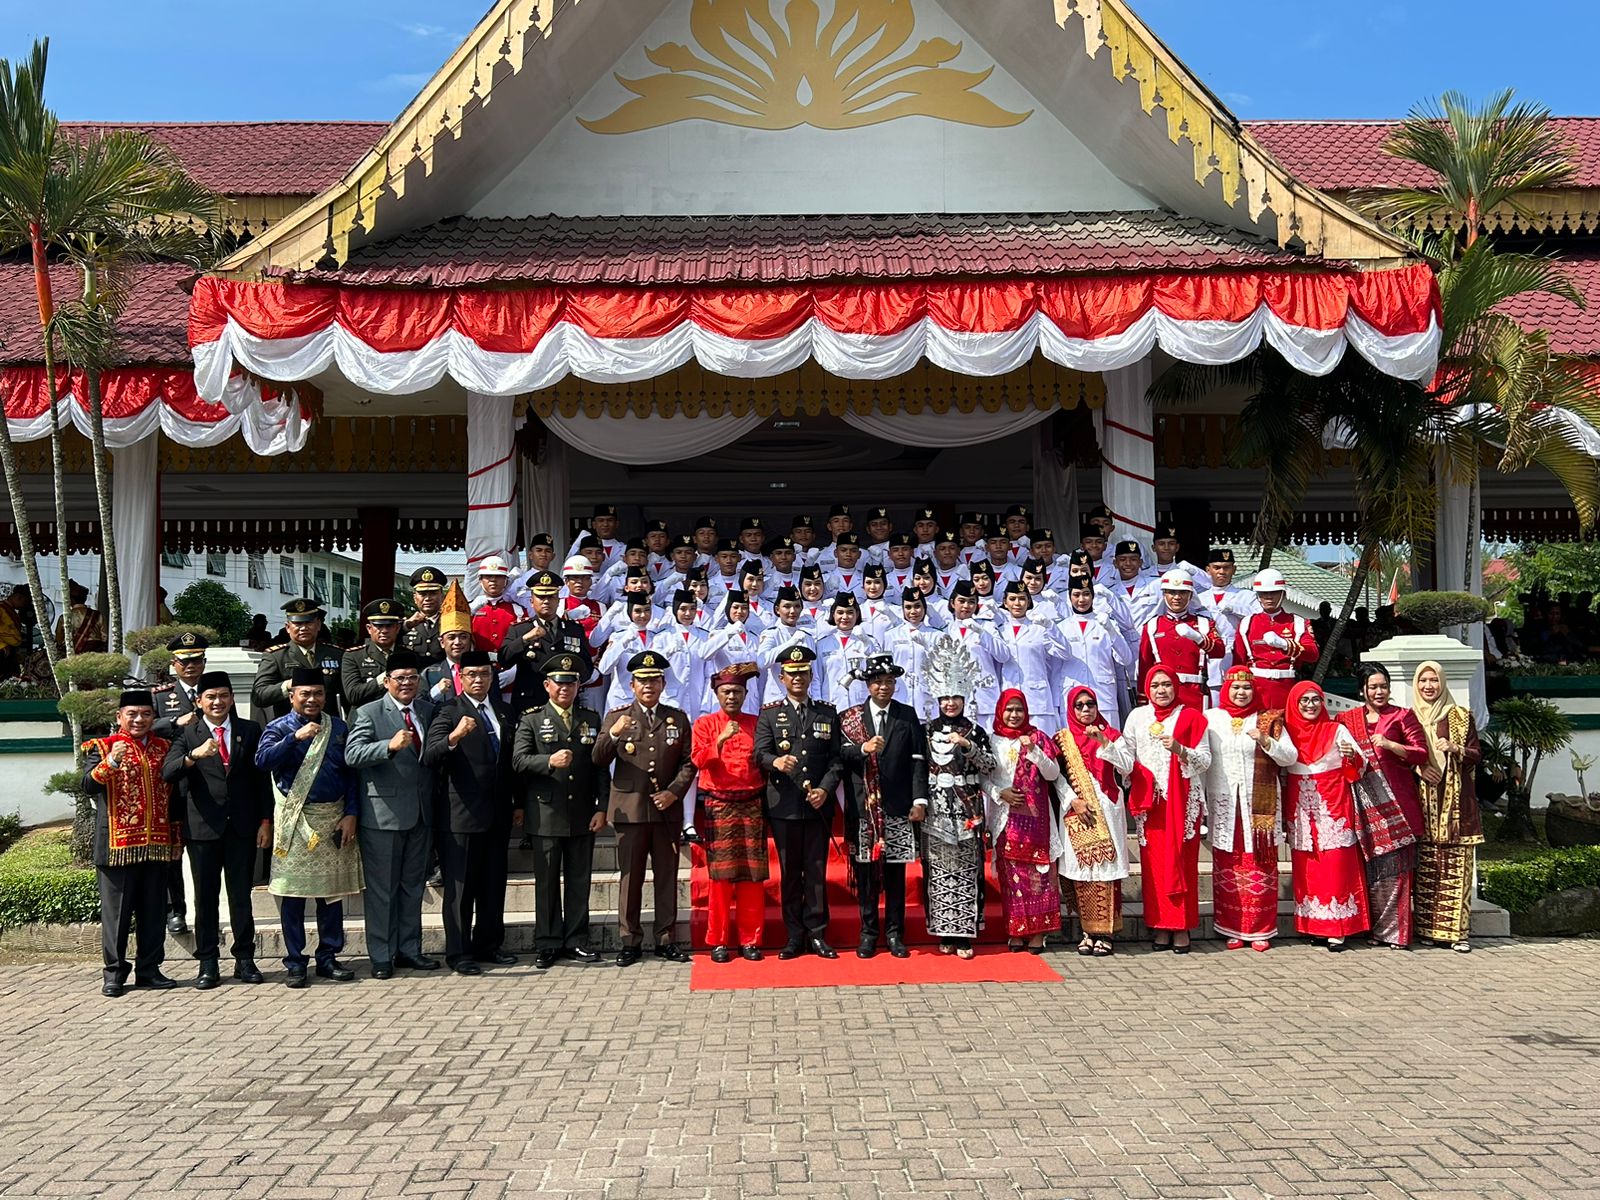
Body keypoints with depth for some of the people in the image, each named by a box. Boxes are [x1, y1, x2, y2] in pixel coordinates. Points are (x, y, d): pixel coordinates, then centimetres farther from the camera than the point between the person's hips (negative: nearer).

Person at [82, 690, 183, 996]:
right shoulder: (102, 748, 1)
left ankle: (149, 969, 16)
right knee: (116, 910, 2)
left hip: (158, 843, 4)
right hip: (118, 843, -4)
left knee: (154, 911, 8)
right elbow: (89, 786, -14)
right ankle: (114, 974, 10)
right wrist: (112, 762, -30)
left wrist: (176, 837, 15)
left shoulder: (164, 748, 13)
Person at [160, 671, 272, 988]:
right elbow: (168, 773, -12)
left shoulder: (250, 731, 8)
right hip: (203, 827, -1)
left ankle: (245, 959, 14)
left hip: (242, 826, 1)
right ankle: (208, 963, 11)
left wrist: (265, 820, 2)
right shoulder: (186, 734, 3)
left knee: (241, 894, 5)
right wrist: (193, 755, -31)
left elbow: (261, 778, 8)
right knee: (205, 895, 5)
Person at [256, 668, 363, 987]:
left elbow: (350, 773, 8)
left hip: (334, 819, 3)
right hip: (295, 820, -3)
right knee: (292, 893, 0)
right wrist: (296, 737, -27)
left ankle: (328, 957, 17)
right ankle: (295, 963, 8)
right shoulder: (278, 728, 1)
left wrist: (350, 814, -1)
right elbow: (263, 760, -19)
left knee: (332, 891, 7)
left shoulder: (338, 728, 10)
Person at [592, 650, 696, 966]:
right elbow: (598, 761, -4)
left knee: (667, 878, 6)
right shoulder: (616, 717, 5)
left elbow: (688, 762, 8)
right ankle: (630, 942, 10)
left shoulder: (678, 718, 10)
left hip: (667, 810, 2)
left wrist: (673, 792, -7)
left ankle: (666, 940, 14)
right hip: (630, 809, -2)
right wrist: (612, 735, -22)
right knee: (630, 878, 2)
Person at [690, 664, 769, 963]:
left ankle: (750, 940, 10)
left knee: (753, 876, 2)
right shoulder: (704, 724, 5)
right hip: (718, 807, -2)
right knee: (720, 876, -1)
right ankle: (719, 941, 8)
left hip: (752, 806, 2)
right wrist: (721, 740, -25)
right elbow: (698, 760, -9)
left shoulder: (757, 724, 11)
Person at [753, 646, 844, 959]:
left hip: (819, 805, 1)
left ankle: (816, 934, 11)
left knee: (817, 871, 3)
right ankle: (794, 937, 12)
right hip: (784, 805, -1)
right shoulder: (769, 713, 7)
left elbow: (838, 758, 6)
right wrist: (775, 762, -28)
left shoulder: (828, 713, 10)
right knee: (789, 872, 5)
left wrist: (825, 789, -9)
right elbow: (760, 753, -5)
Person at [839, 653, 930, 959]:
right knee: (865, 871, 3)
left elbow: (918, 760, 3)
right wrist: (862, 748, -25)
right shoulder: (850, 717, 6)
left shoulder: (908, 715, 8)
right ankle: (868, 932, 12)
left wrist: (919, 799, -5)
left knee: (895, 872, 5)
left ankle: (895, 933, 13)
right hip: (862, 807, 0)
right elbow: (842, 755, -5)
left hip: (898, 807, 1)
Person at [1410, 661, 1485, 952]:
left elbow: (1477, 754, 5)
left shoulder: (1461, 716, 6)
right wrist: (1418, 767, -4)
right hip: (1423, 801, 2)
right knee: (1426, 867, -1)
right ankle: (1428, 928, 4)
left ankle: (1458, 930, -4)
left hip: (1455, 800, -2)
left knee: (1456, 867, -6)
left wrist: (1455, 749, -13)